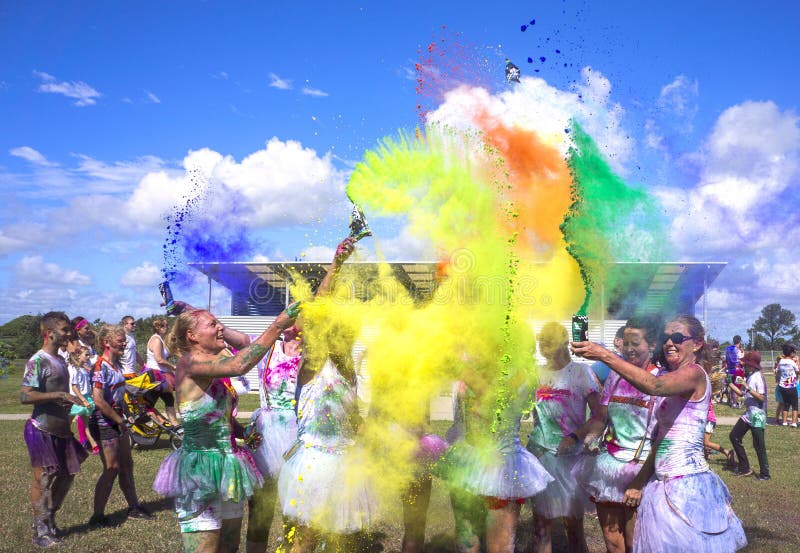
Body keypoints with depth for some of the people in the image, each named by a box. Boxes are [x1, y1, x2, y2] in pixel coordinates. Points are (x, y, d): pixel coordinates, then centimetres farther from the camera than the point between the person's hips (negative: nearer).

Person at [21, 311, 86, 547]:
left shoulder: (60, 361, 14)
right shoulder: (38, 361, -14)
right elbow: (25, 396, -22)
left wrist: (71, 402, 15)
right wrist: (59, 395, -25)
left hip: (61, 429, 9)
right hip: (42, 429, -9)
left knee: (66, 475, 13)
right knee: (44, 478, -3)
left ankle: (49, 520, 29)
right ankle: (41, 533, 6)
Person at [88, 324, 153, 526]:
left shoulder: (116, 364, 9)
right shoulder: (101, 367, -19)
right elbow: (99, 401, -26)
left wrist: (122, 419, 14)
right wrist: (120, 421, -17)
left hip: (117, 422, 9)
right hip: (104, 424, -9)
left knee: (126, 465, 16)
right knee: (112, 469, -4)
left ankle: (134, 507, 28)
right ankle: (97, 516, 6)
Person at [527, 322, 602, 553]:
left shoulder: (581, 371, -3)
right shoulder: (538, 374, 10)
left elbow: (599, 414, -8)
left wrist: (575, 437, -17)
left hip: (569, 457, -4)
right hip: (539, 455, 4)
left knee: (574, 528, 3)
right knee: (541, 528, 7)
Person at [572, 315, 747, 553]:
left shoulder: (695, 373, -11)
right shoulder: (671, 378, 16)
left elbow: (653, 385, -33)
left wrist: (604, 354, -37)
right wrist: (640, 482, 11)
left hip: (686, 485, -8)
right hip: (664, 484, 8)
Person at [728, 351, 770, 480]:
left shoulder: (758, 377, -16)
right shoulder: (749, 376, 10)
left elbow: (761, 398, -22)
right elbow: (741, 393, 17)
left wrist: (748, 388, -26)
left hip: (757, 416, -10)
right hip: (748, 414, 10)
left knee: (759, 445, -2)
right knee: (734, 436, 12)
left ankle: (764, 474, 10)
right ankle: (744, 468, 19)